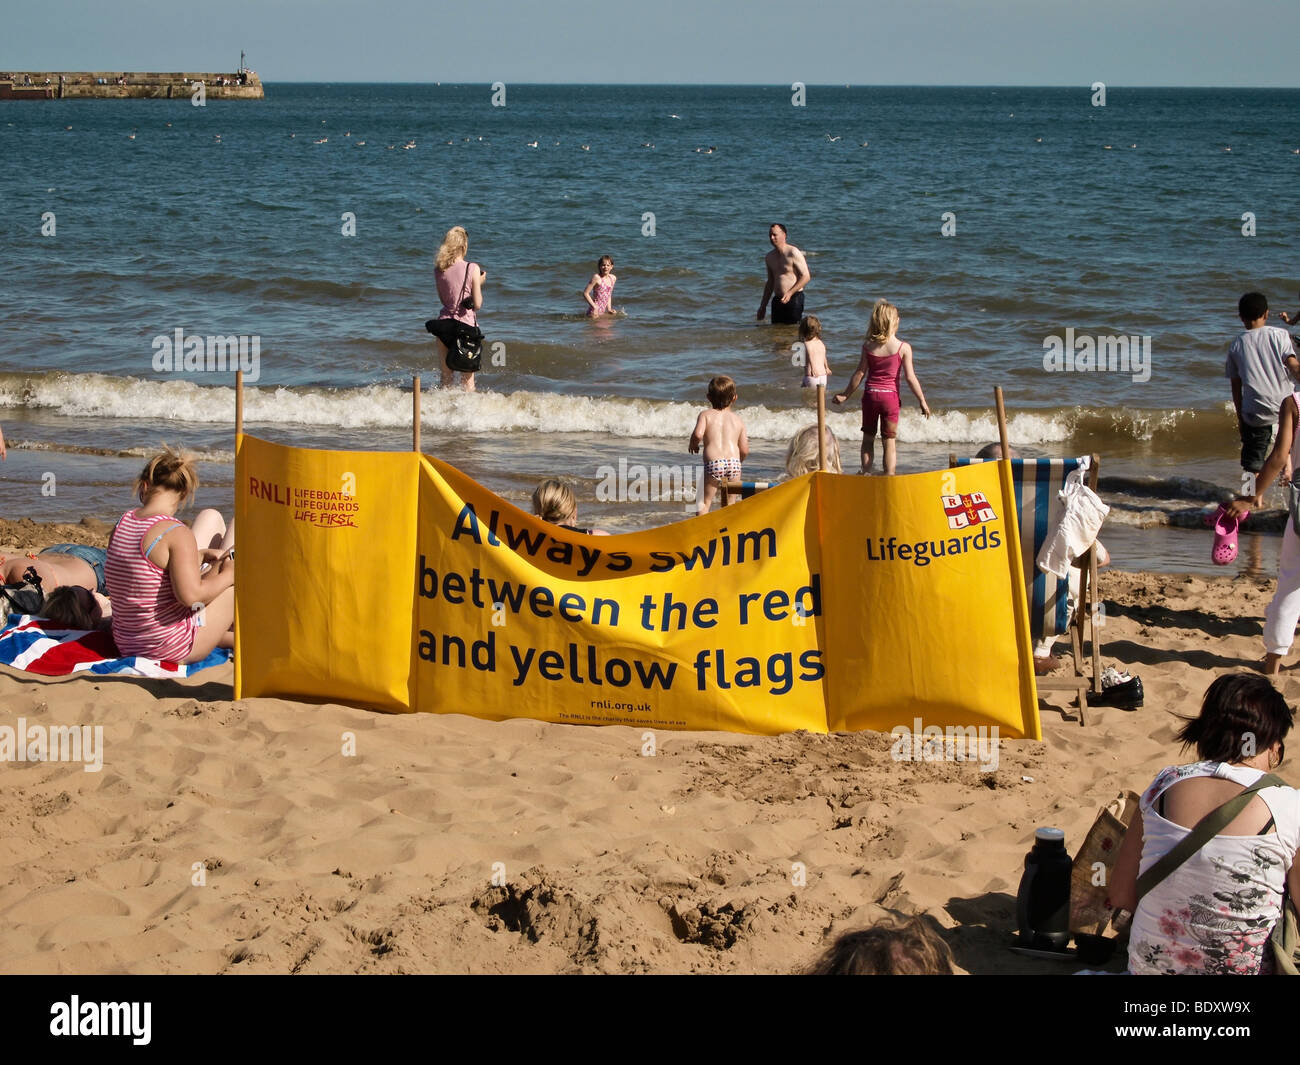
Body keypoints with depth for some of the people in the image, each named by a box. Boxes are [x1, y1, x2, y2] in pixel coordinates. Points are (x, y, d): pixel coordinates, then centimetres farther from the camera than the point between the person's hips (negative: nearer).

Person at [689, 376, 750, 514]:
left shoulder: (705, 414, 8)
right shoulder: (737, 419, 15)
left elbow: (698, 434, -12)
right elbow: (744, 450, 12)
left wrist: (693, 445, 10)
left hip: (713, 463, -2)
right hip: (734, 462, 2)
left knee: (704, 501, 4)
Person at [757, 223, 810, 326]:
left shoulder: (793, 253, -8)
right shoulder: (770, 257, 14)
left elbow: (806, 277, -11)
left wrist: (790, 293, -21)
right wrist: (763, 306, 20)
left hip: (794, 298, -7)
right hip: (777, 300, 7)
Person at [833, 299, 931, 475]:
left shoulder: (868, 346, -2)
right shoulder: (903, 347, -9)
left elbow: (859, 373, 0)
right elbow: (910, 377, -9)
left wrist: (846, 395, 11)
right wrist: (922, 401, -1)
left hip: (870, 395, 2)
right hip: (890, 396, -2)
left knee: (868, 439, 14)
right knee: (890, 441, 4)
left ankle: (866, 474, 9)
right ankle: (889, 478, 0)